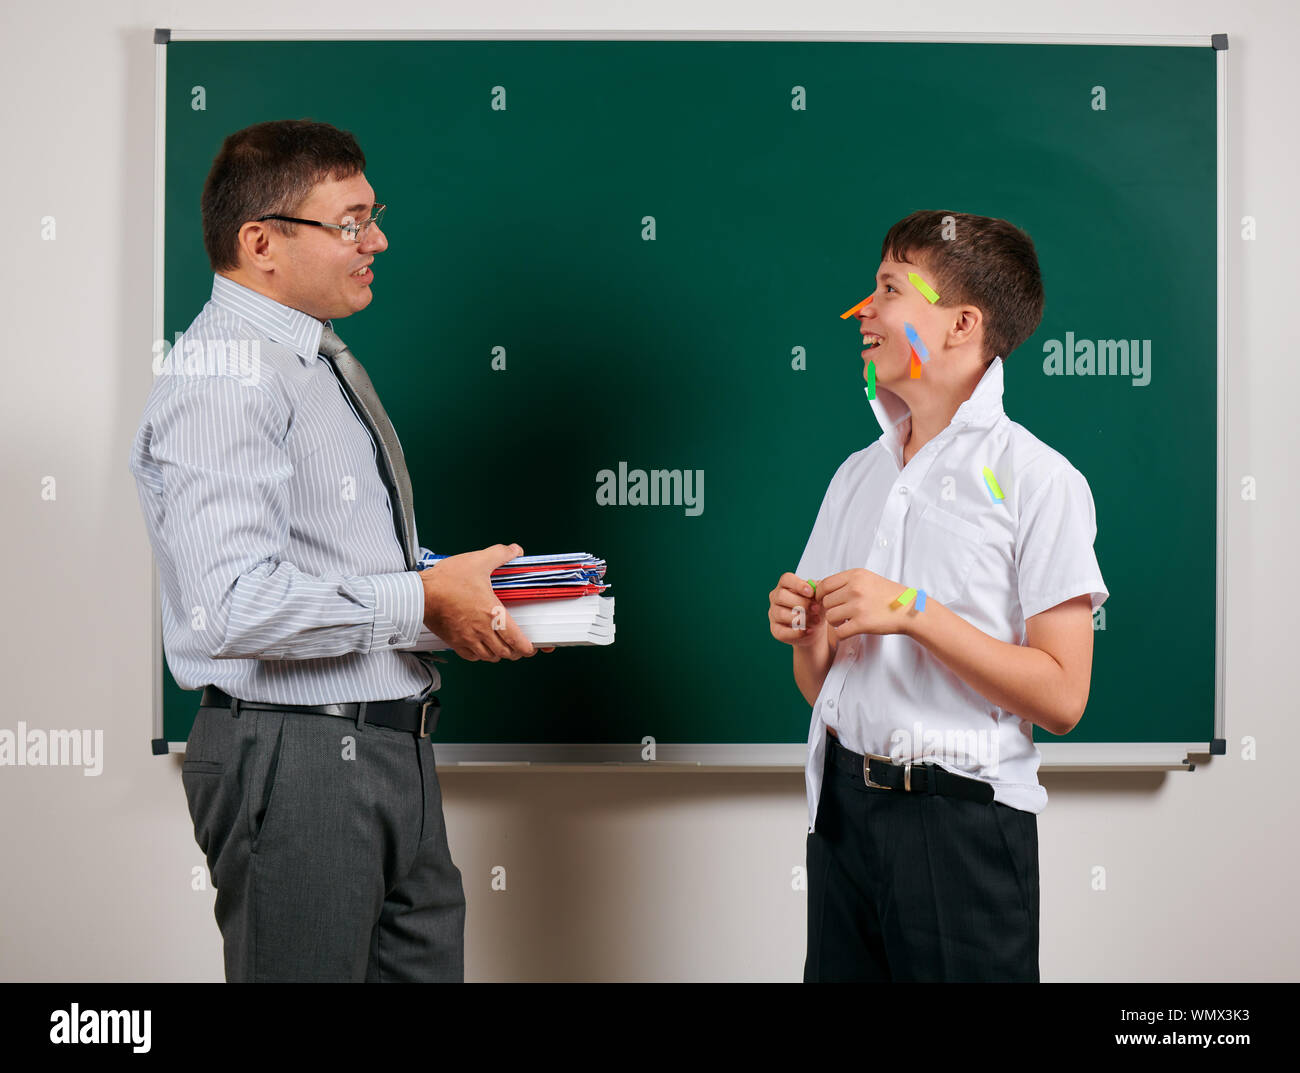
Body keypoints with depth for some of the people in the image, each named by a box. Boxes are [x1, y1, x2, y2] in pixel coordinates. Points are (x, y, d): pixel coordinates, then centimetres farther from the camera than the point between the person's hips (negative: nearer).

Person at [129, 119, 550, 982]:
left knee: (428, 960, 15)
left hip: (391, 748, 9)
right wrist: (421, 600, -19)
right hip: (295, 758, -9)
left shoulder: (324, 360, 16)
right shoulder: (224, 374, -16)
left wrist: (460, 587, 6)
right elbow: (234, 607, -28)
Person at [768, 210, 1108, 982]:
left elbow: (1061, 699, -14)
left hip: (963, 816, -5)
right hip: (843, 803, 6)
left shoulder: (1037, 479, -7)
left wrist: (914, 612, -19)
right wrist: (806, 637, -8)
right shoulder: (856, 475, 11)